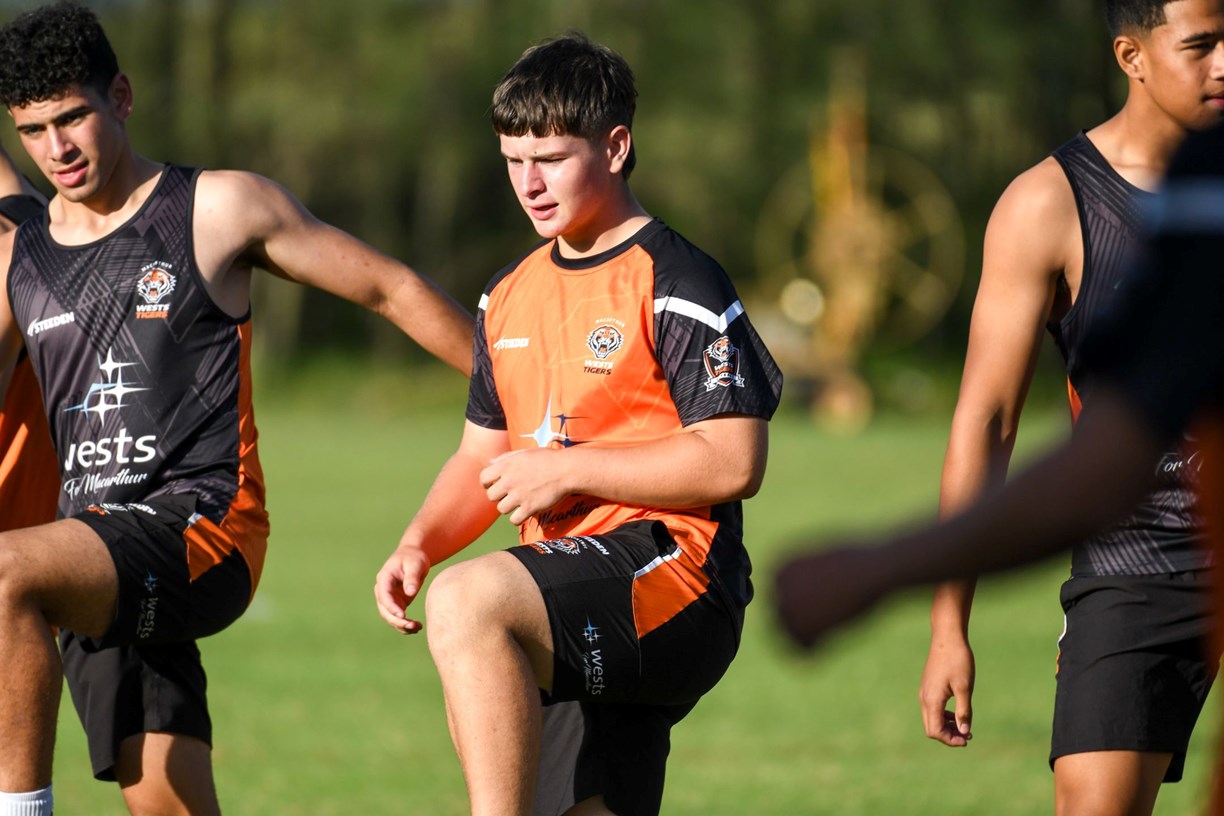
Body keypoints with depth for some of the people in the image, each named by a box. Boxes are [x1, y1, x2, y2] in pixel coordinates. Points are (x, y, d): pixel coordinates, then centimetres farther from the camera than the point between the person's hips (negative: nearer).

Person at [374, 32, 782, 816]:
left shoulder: (676, 282, -6)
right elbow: (484, 454, 25)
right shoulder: (510, 295, 19)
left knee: (467, 602, -33)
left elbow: (734, 464, -13)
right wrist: (420, 543, 4)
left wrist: (567, 469, -13)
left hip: (673, 570, -8)